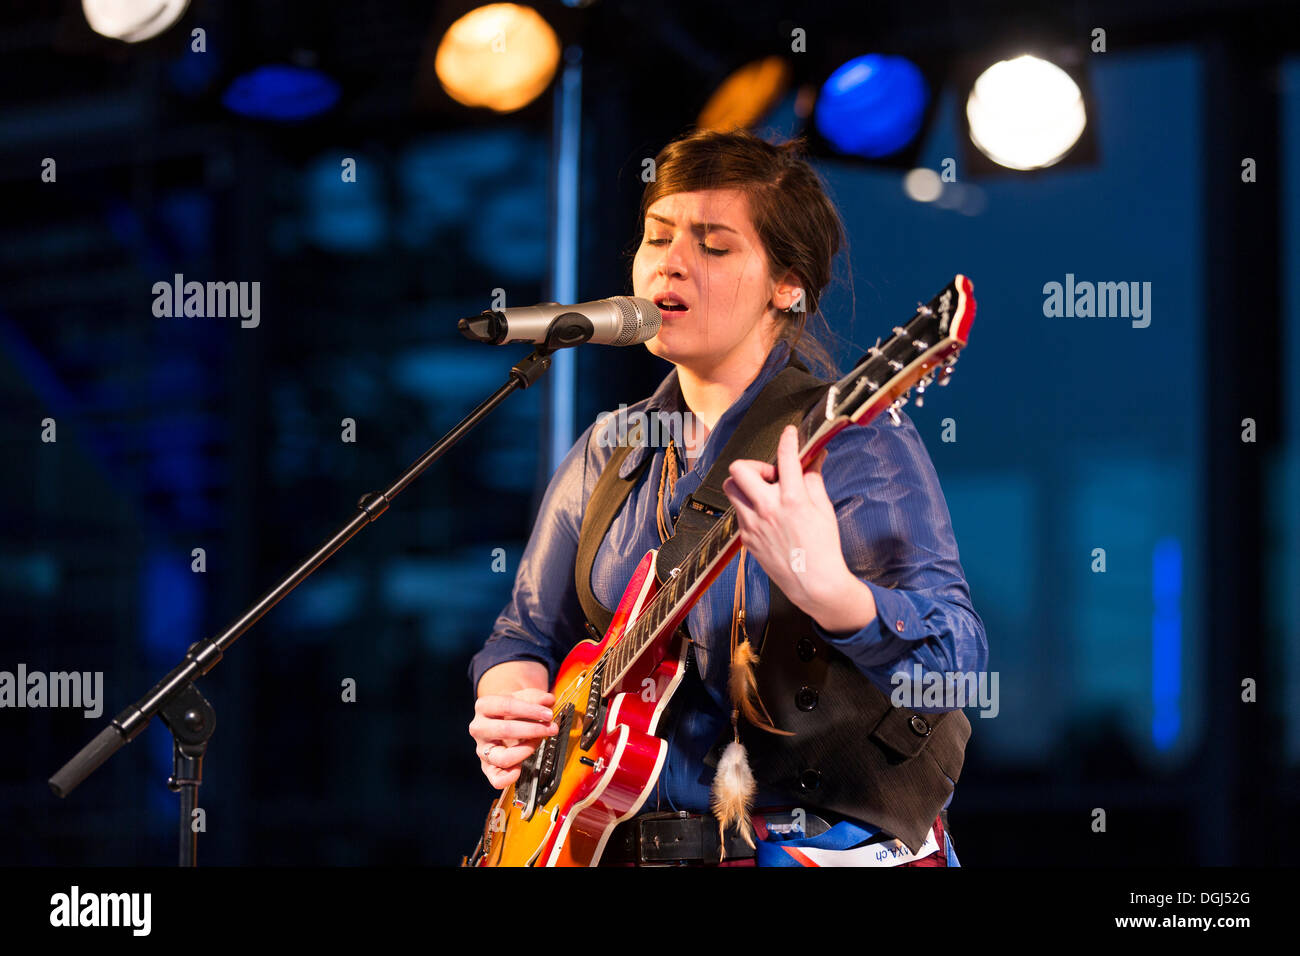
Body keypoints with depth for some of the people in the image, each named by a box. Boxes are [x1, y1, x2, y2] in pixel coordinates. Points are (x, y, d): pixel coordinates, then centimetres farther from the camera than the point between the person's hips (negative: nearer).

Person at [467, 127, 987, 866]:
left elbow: (955, 665, -19)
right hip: (623, 840, 6)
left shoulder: (854, 445, -6)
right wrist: (507, 704, 2)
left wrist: (827, 592, -37)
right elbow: (530, 633, 24)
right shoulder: (606, 458, 14)